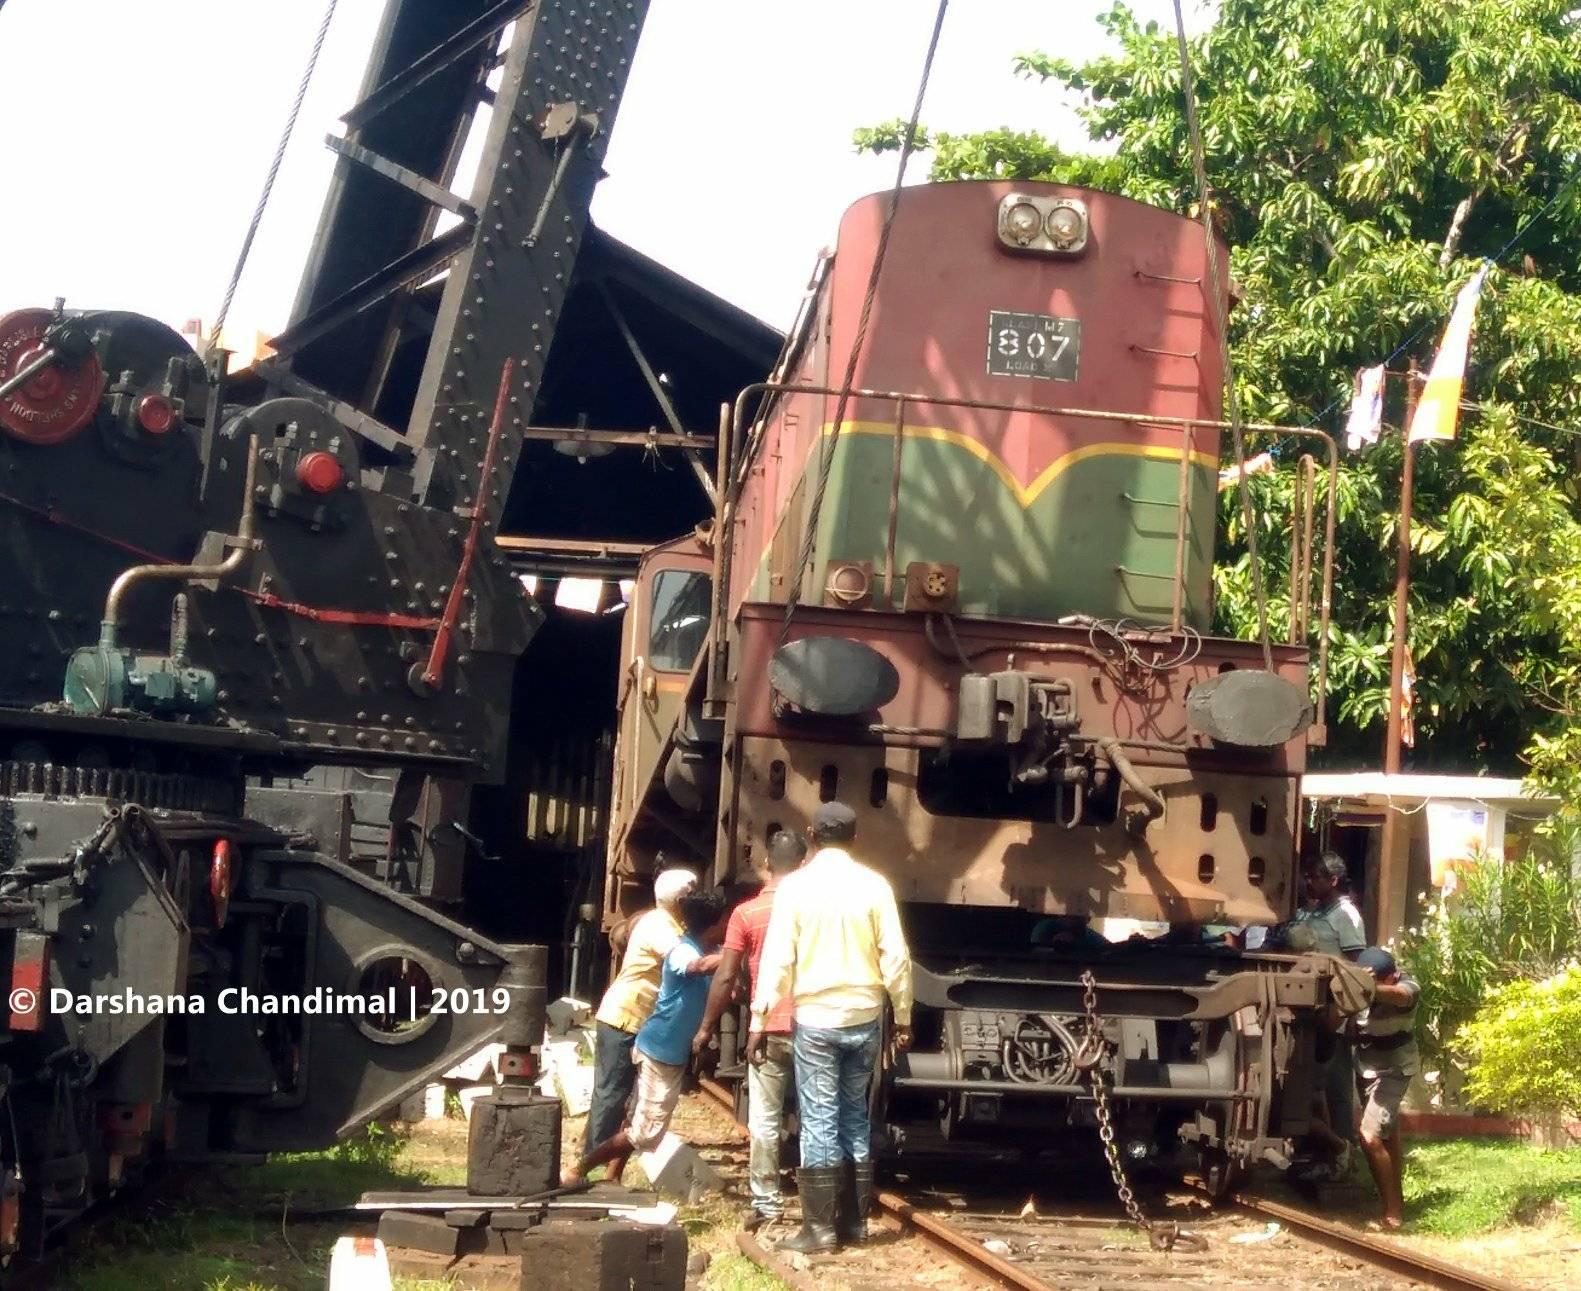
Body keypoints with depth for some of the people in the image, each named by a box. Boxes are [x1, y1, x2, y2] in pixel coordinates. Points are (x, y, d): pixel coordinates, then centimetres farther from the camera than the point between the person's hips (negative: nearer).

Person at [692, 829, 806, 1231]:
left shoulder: (746, 913, -2)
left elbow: (725, 977, -2)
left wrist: (706, 1027, 7)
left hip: (769, 1030, -1)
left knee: (764, 1121, 4)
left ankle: (766, 1203, 2)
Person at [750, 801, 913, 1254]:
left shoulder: (795, 886, -6)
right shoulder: (874, 885, -1)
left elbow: (778, 958, -7)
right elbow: (895, 956, -1)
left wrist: (759, 1020, -3)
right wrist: (902, 1017, 8)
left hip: (816, 1018, -3)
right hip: (864, 1017, 3)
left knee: (819, 1120, 0)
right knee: (855, 1117, 13)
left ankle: (820, 1227, -1)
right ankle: (854, 1221, 17)